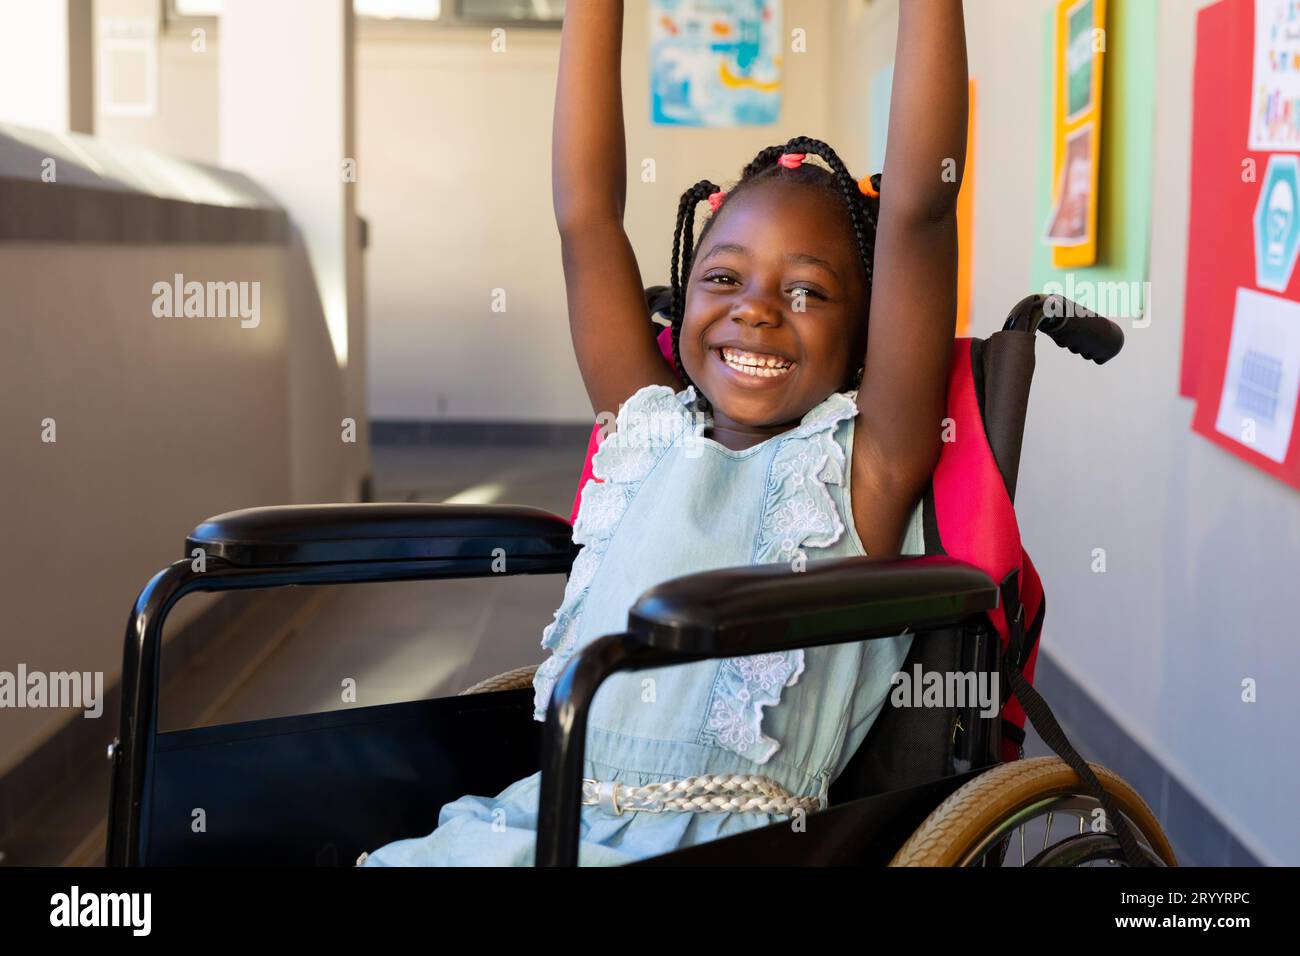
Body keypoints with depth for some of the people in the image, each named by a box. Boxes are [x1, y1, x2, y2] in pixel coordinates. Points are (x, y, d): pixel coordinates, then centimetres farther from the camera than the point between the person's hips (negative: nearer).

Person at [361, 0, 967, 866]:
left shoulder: (863, 465, 2)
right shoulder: (652, 431, 13)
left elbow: (918, 206, -7)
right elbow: (586, 211, 11)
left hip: (719, 848, -4)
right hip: (538, 819, 5)